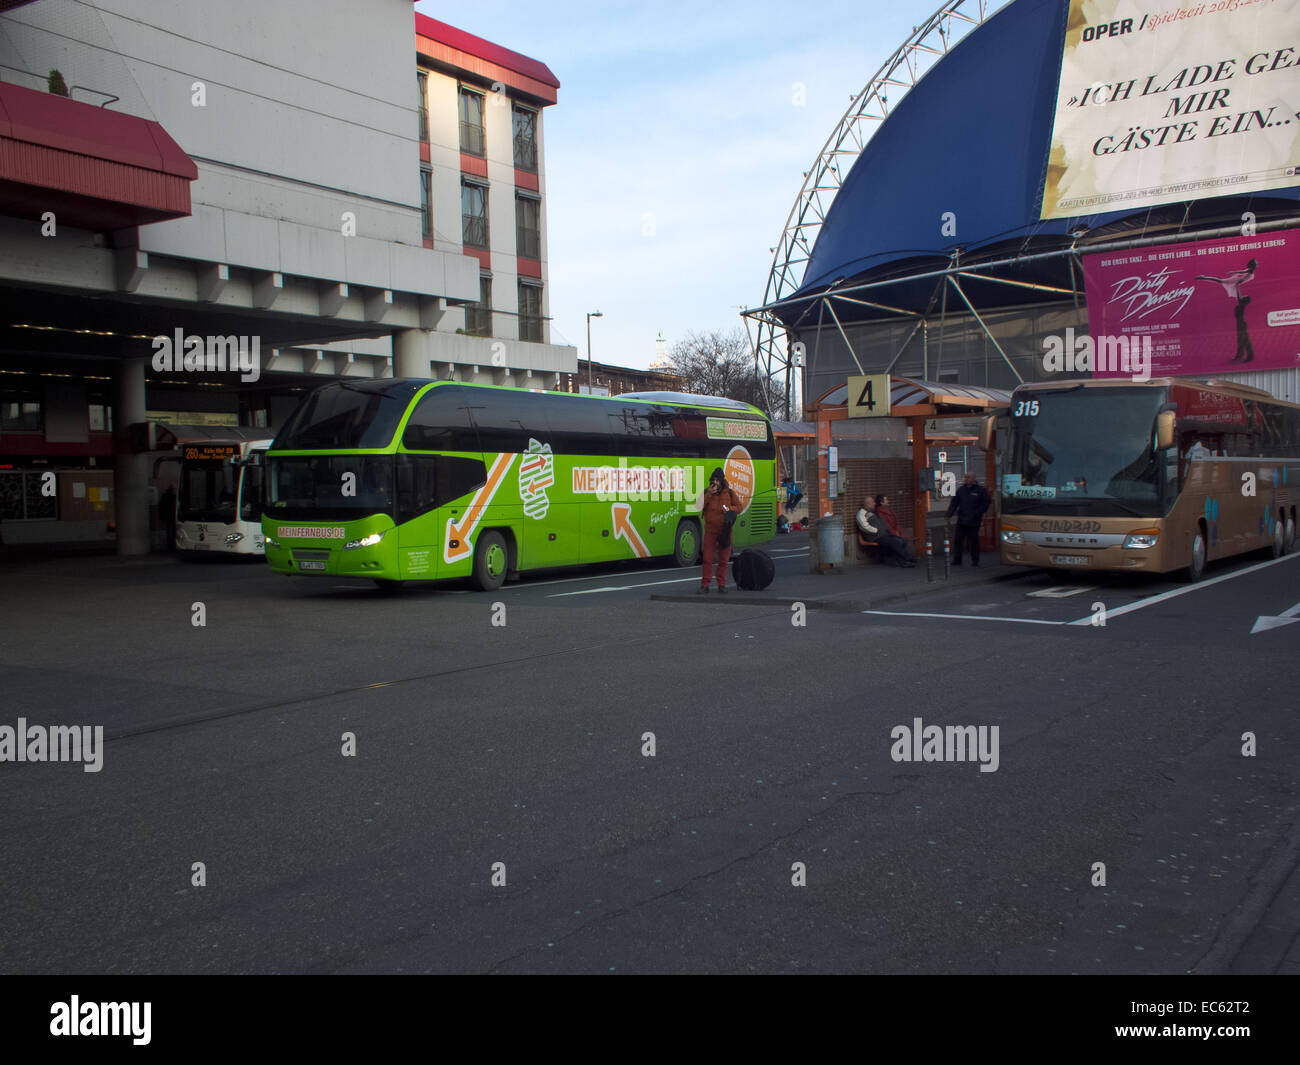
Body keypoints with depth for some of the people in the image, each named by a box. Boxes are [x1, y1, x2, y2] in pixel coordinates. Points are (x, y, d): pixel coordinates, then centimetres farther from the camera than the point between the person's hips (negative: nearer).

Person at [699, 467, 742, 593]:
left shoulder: (729, 493, 4)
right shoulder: (706, 492, 4)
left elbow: (739, 507, 7)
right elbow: (698, 507, -8)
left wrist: (729, 509, -13)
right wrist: (708, 494, -17)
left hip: (725, 530, 0)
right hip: (710, 530, 0)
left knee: (723, 560, 5)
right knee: (707, 559, -2)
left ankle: (722, 585, 13)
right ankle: (705, 585, 3)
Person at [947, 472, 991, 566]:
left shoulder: (980, 490, -2)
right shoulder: (961, 490, 10)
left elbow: (986, 502, -1)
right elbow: (954, 503, 10)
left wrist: (978, 513, -9)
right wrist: (949, 513, -3)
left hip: (974, 521, -4)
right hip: (961, 520, 4)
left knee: (974, 540, 3)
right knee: (957, 540, 1)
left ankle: (975, 560, 15)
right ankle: (957, 560, 7)